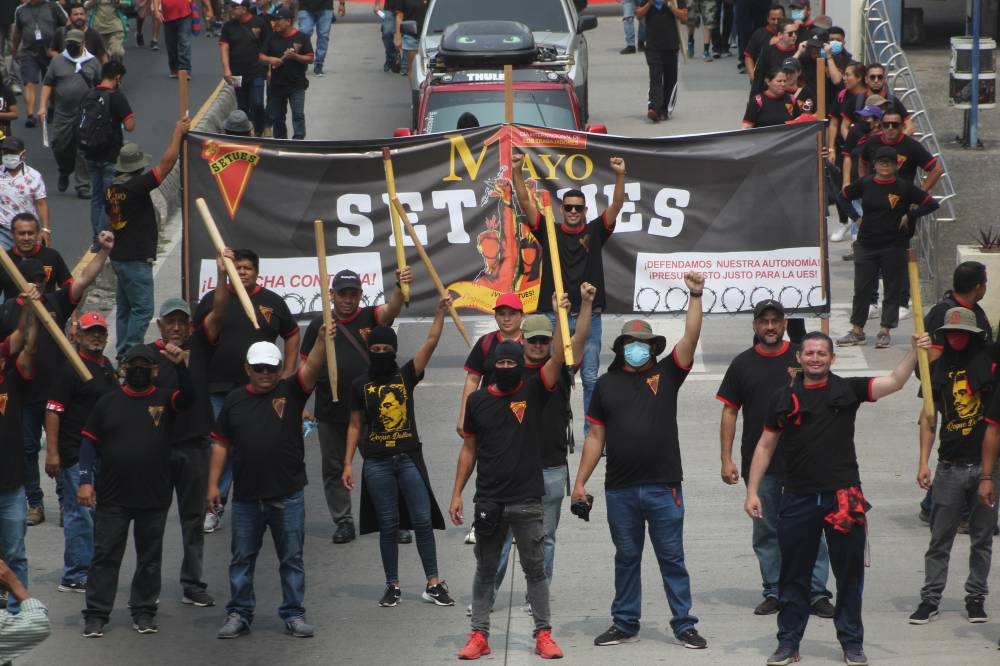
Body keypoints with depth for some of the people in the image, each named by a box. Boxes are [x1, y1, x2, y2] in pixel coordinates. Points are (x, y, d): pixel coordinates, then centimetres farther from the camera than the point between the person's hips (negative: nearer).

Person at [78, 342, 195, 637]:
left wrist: (180, 365, -35)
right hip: (112, 498, 0)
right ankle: (96, 615, 4)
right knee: (105, 555, 1)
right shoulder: (108, 402, 6)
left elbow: (188, 396, -18)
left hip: (154, 498, 0)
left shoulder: (165, 399, 3)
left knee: (150, 558, 9)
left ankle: (144, 611, 19)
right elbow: (90, 442, 5)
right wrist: (86, 480, -5)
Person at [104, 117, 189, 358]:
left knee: (125, 307, 15)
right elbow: (166, 164, -18)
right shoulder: (136, 186, -20)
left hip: (119, 255, 9)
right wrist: (178, 133, -8)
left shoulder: (112, 189, 6)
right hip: (136, 258, -9)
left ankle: (123, 353, 20)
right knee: (142, 308, -6)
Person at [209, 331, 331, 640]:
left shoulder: (291, 392, 1)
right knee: (242, 559, 8)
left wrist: (322, 341, -35)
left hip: (288, 495, -2)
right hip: (246, 497, 2)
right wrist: (213, 484, 7)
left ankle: (293, 614, 14)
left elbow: (311, 367, -16)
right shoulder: (235, 400, 7)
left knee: (291, 559, 5)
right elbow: (221, 444, 10)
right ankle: (239, 615, 15)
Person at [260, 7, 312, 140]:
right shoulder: (272, 37, 7)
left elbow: (310, 58, -5)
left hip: (296, 85, -4)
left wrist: (295, 56, -22)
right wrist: (270, 59, -13)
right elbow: (262, 56, 9)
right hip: (277, 84, 4)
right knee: (275, 116, 12)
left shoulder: (301, 37, -3)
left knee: (298, 114, -12)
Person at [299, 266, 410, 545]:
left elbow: (392, 309, -21)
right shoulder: (319, 324, 6)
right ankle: (343, 522, 18)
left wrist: (401, 286, -41)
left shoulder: (370, 317, 1)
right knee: (334, 469, 8)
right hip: (330, 411, 2)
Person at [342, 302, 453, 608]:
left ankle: (434, 584, 2)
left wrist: (441, 311, -16)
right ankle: (392, 586, 12)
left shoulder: (406, 376, 4)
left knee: (423, 521, -2)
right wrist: (348, 463, 4)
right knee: (388, 525, 4)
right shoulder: (360, 385, 5)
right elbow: (355, 426, 9)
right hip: (377, 463, 0)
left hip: (409, 457, 0)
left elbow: (431, 342, -5)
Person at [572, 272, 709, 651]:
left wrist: (695, 297, -22)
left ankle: (684, 625, 9)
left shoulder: (666, 374, 3)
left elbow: (690, 338, -11)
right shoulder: (607, 384, 8)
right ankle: (625, 624, 19)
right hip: (620, 489, 2)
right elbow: (596, 436, 10)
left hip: (663, 487, -2)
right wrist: (580, 482, 6)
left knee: (672, 558, 3)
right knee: (626, 558, 11)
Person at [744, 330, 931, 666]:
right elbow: (765, 446, 10)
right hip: (798, 499, 1)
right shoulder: (784, 399, 6)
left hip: (843, 497, -1)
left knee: (849, 574, 5)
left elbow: (895, 381, -9)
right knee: (793, 576, 7)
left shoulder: (848, 390, 2)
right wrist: (752, 492, 4)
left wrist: (914, 351, -24)